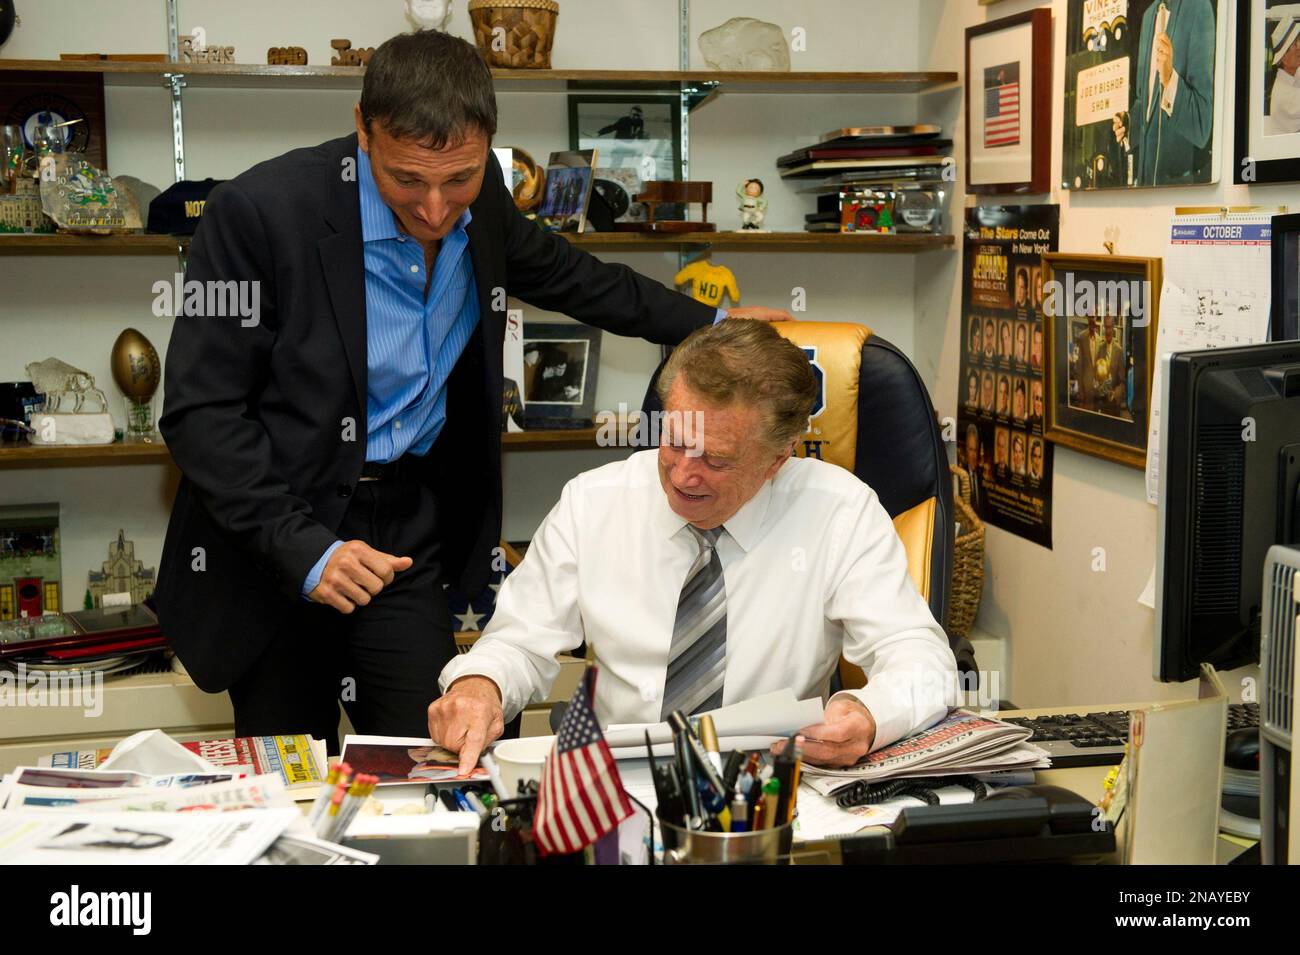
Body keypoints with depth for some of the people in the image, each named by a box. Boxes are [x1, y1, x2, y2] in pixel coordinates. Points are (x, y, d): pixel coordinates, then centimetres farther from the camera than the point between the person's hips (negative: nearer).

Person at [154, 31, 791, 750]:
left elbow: (559, 272, 19)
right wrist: (303, 549, -26)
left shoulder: (478, 200, -3)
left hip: (408, 525, 4)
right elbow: (200, 413, -18)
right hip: (277, 532, -4)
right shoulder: (257, 214, -21)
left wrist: (706, 325, 23)